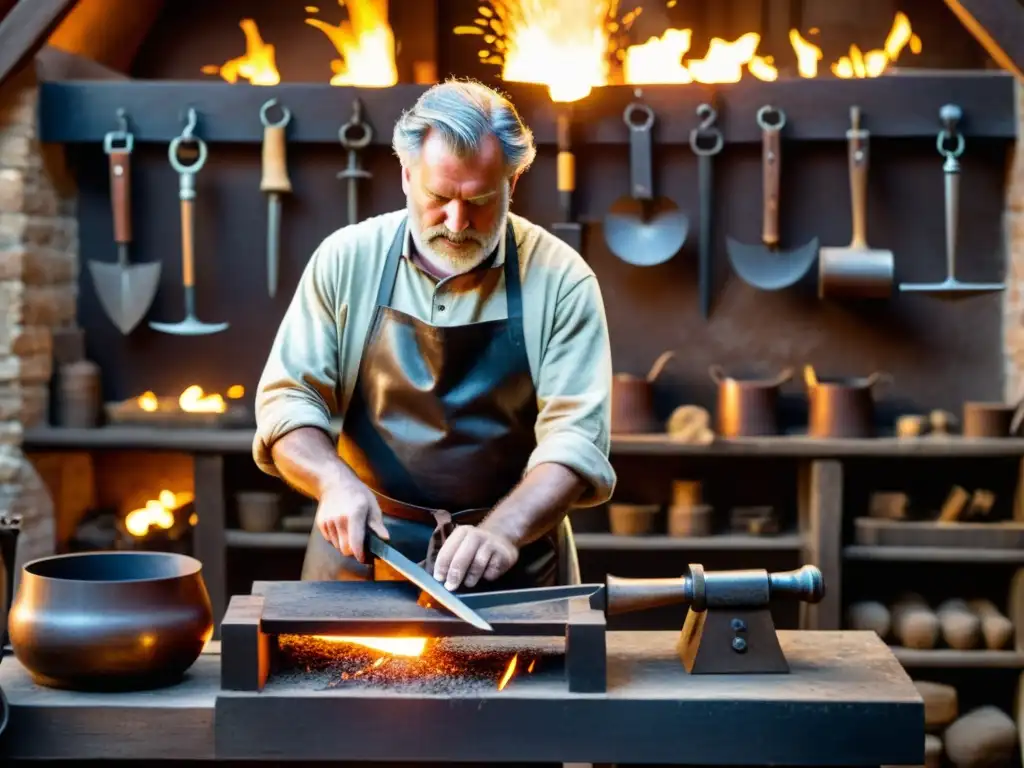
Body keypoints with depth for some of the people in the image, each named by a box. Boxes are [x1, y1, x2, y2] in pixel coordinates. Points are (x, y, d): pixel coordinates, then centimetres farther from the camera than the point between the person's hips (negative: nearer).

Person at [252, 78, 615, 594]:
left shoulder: (561, 280, -4)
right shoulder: (346, 260, 0)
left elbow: (574, 437, -9)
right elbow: (286, 401, 2)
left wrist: (501, 531, -25)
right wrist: (335, 482, -16)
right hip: (359, 547, 1)